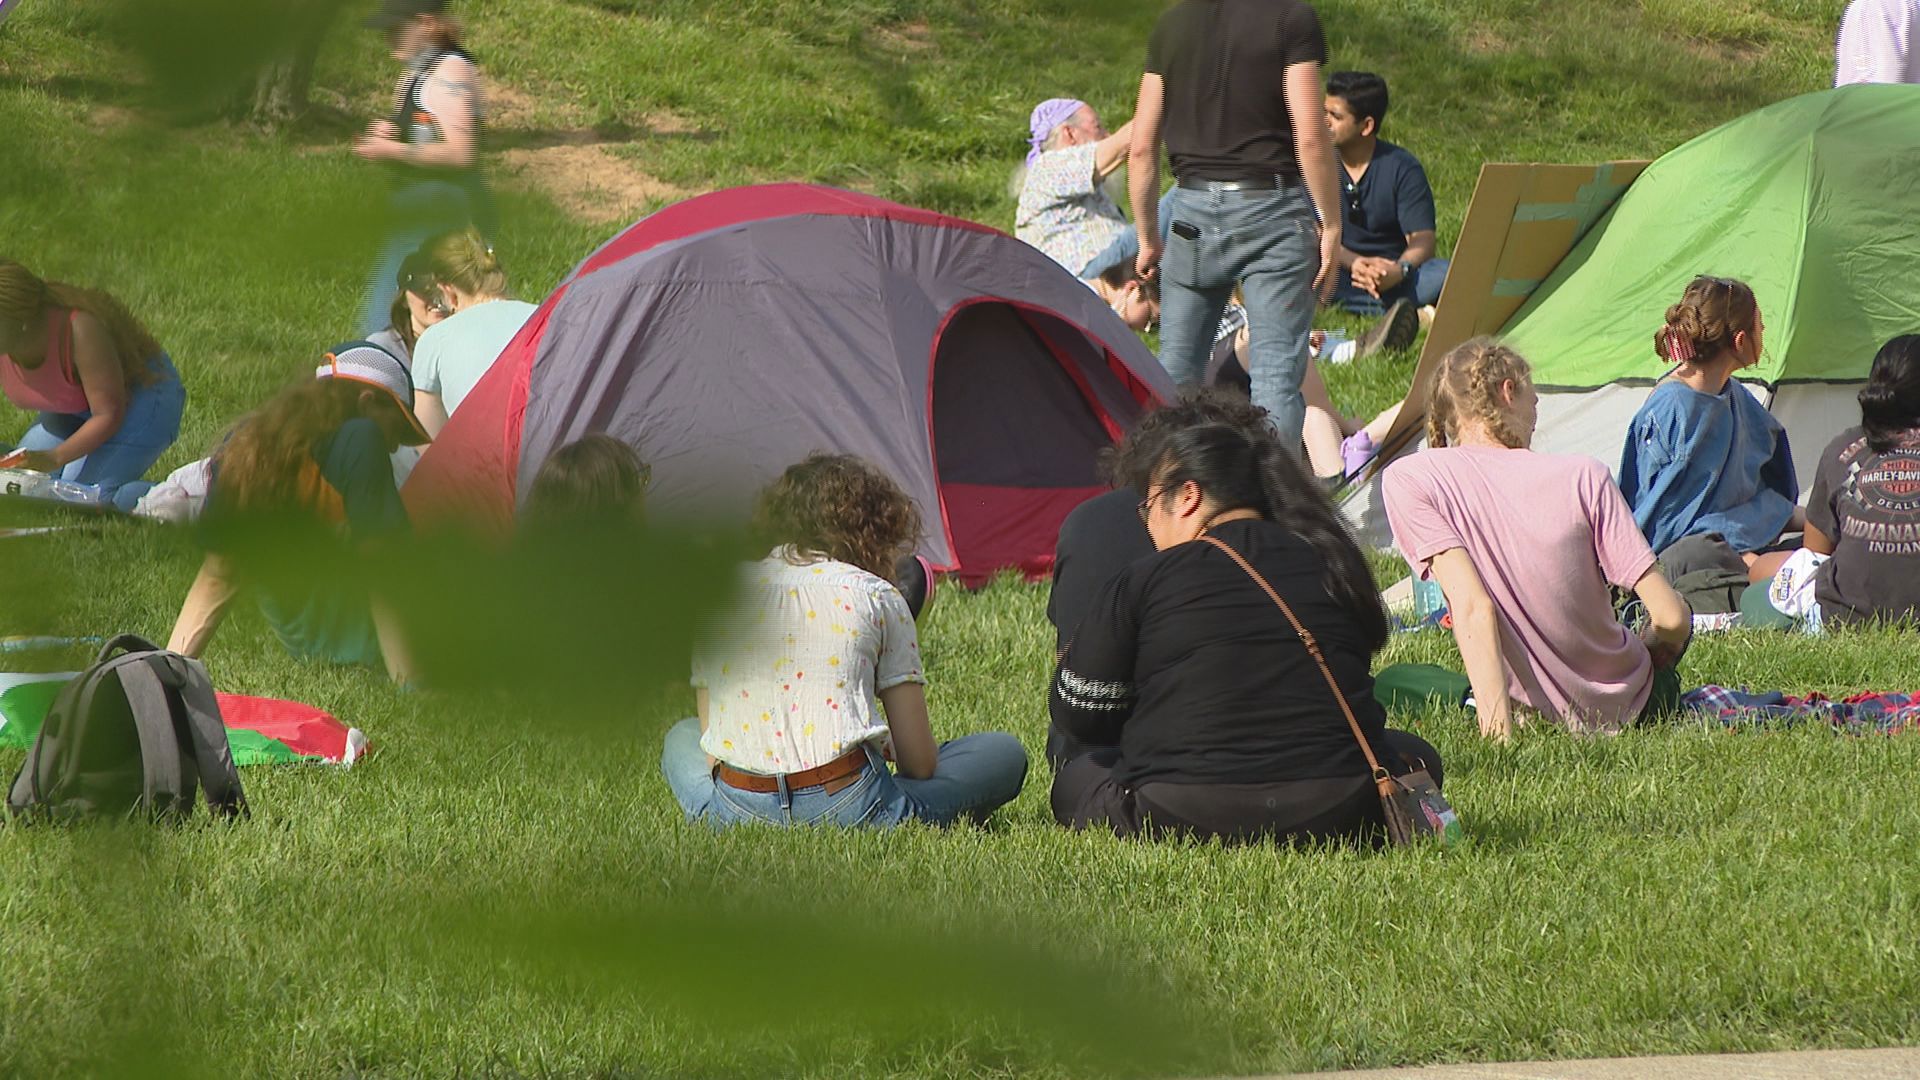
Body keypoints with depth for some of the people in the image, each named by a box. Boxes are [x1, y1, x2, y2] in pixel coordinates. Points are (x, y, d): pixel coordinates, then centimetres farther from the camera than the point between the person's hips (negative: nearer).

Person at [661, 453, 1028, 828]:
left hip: (735, 814, 2)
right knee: (1004, 753, 18)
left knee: (683, 738, 37)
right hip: (849, 809, -2)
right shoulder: (874, 595, 5)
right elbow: (919, 761, 6)